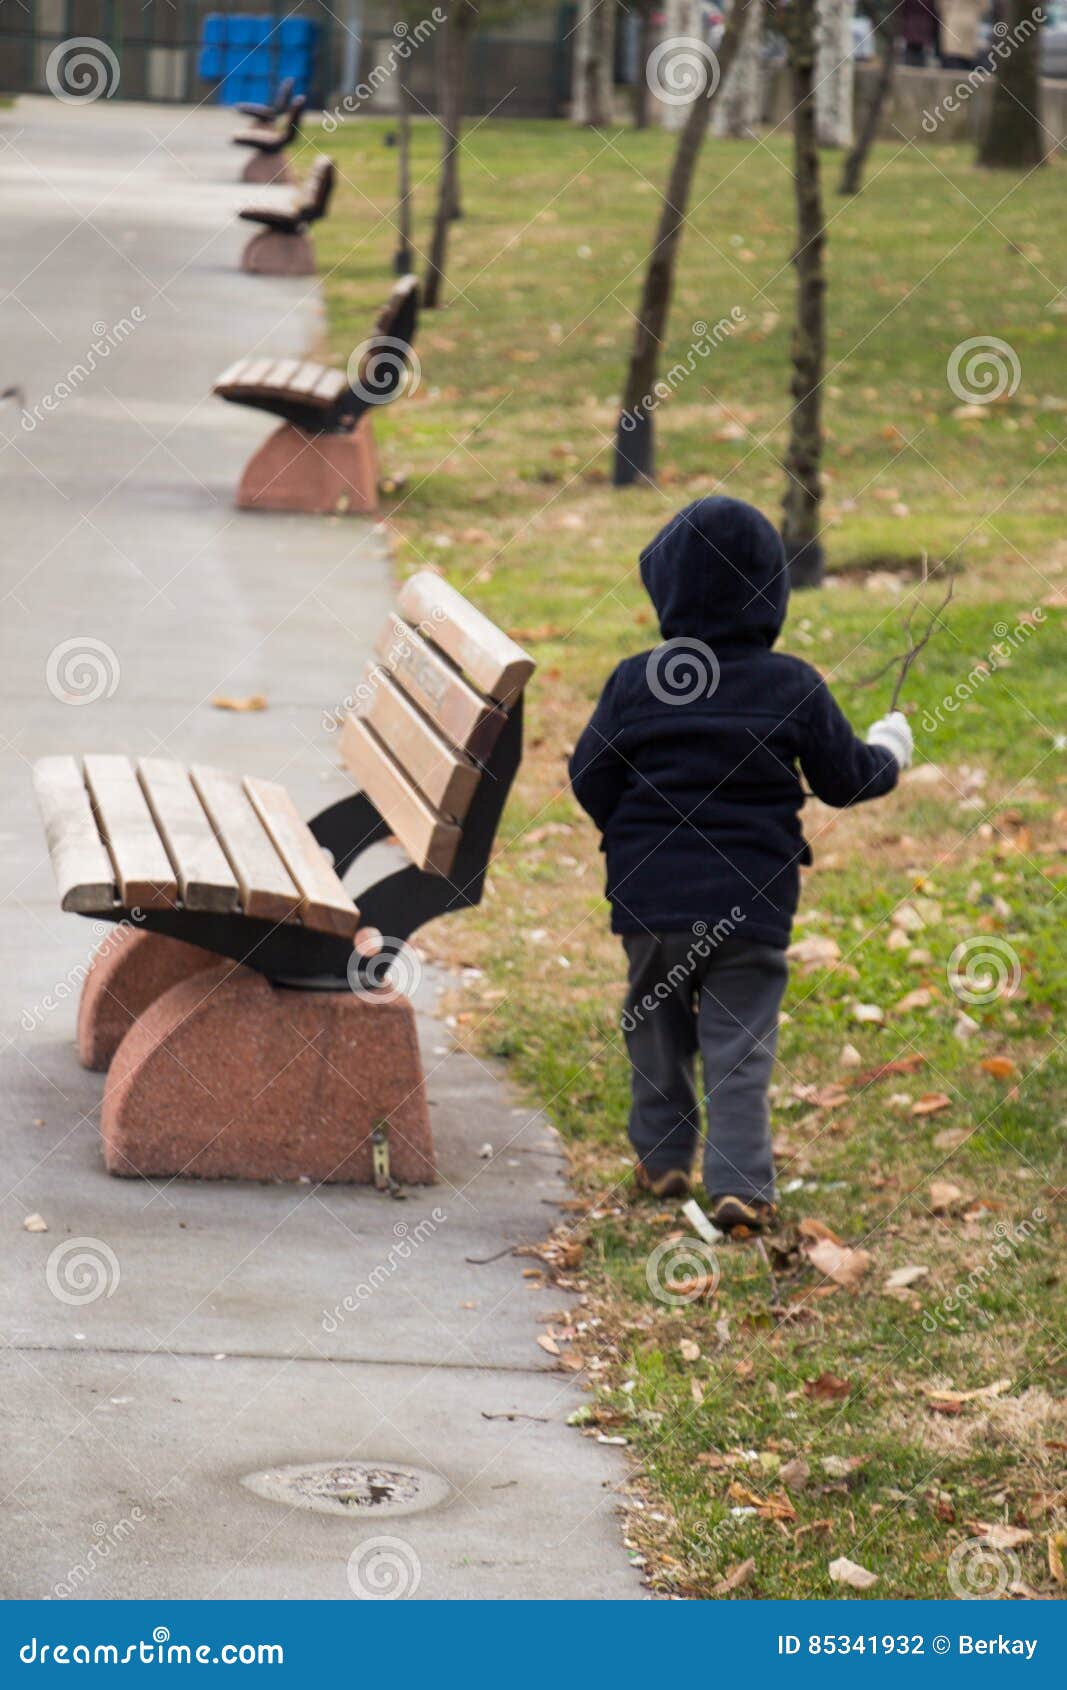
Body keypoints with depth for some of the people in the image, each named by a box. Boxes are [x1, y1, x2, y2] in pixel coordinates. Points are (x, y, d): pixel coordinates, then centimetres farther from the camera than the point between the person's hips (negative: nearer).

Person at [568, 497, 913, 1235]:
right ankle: (740, 1184, -8)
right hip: (751, 899, -1)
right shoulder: (793, 687, -7)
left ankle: (662, 1159, 27)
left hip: (650, 896, 2)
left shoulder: (633, 681, -5)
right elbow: (845, 778, 1)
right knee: (739, 1044, 1)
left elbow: (590, 779, 0)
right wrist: (889, 750, 23)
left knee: (657, 1028, 19)